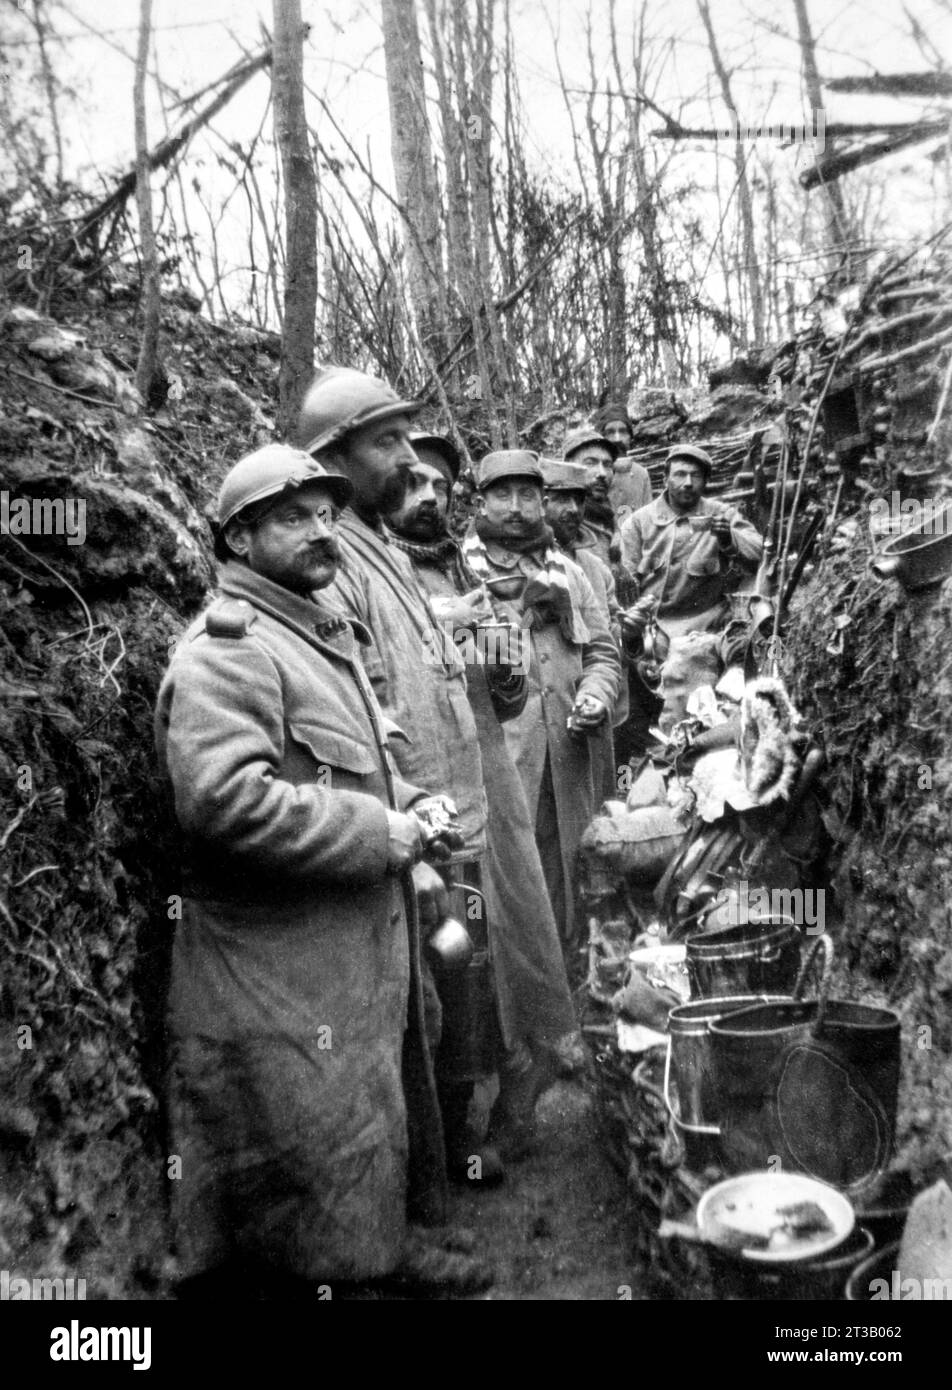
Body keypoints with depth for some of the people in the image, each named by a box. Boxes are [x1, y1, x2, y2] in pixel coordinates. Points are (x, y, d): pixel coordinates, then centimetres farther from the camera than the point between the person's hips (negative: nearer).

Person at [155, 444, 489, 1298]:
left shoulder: (326, 634, 16)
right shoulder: (224, 649, -17)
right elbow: (223, 799, -30)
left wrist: (406, 810, 7)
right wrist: (376, 835, -22)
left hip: (359, 950, 10)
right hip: (278, 973, -10)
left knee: (369, 1123, 24)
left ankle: (382, 1248, 44)